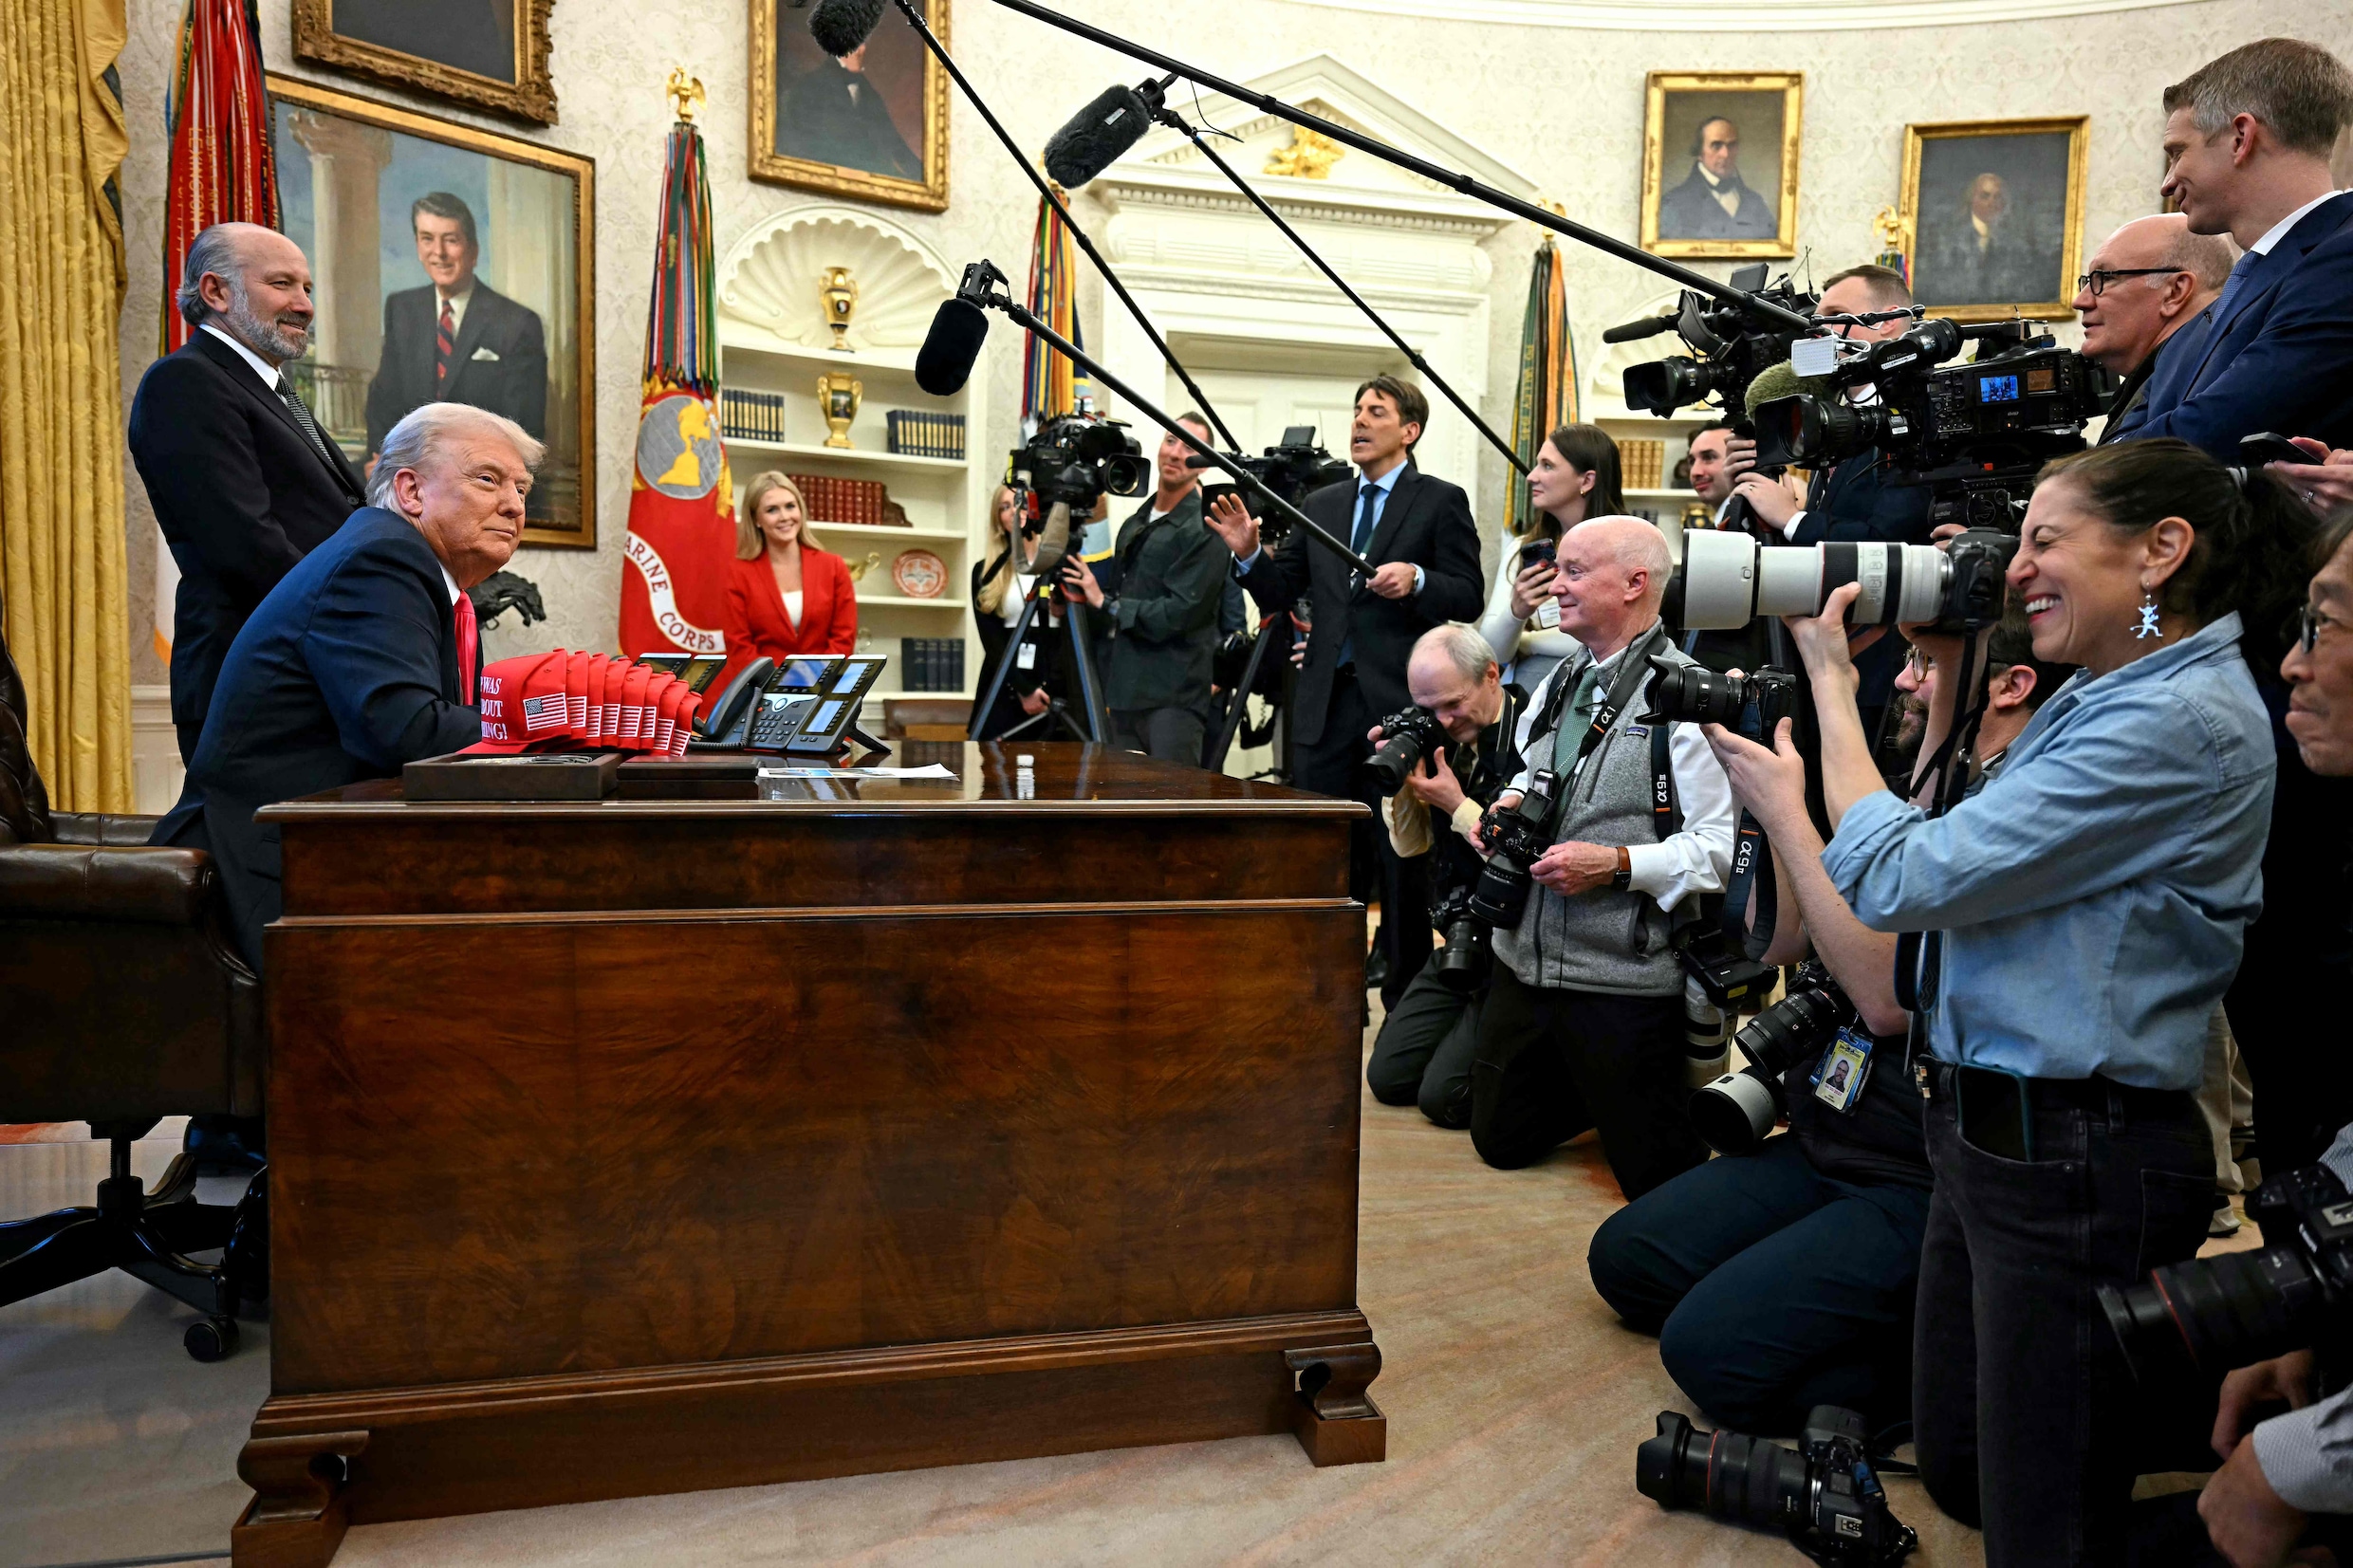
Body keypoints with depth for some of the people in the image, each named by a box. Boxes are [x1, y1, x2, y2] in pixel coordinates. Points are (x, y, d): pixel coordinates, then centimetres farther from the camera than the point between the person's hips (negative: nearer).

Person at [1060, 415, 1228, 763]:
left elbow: (1178, 613, -16)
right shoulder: (1133, 525, 19)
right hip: (1125, 695, 8)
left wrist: (1105, 603, -10)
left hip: (1173, 698, -8)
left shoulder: (1204, 531, -8)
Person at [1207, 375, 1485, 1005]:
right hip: (1326, 705, 5)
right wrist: (1249, 553, -6)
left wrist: (1417, 580, -22)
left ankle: (1407, 996, 18)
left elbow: (1469, 598, -4)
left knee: (1401, 860, 4)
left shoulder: (1441, 501, 2)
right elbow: (1280, 594, 12)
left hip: (1400, 703, -4)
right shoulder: (1320, 505, 16)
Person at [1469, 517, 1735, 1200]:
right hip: (1524, 963, 8)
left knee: (1659, 1179, 5)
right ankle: (1601, 1093, 42)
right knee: (1500, 1142, 19)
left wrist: (1617, 863, -26)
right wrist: (1510, 802, 4)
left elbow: (1723, 844, -19)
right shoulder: (1559, 684, 11)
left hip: (1624, 982, -7)